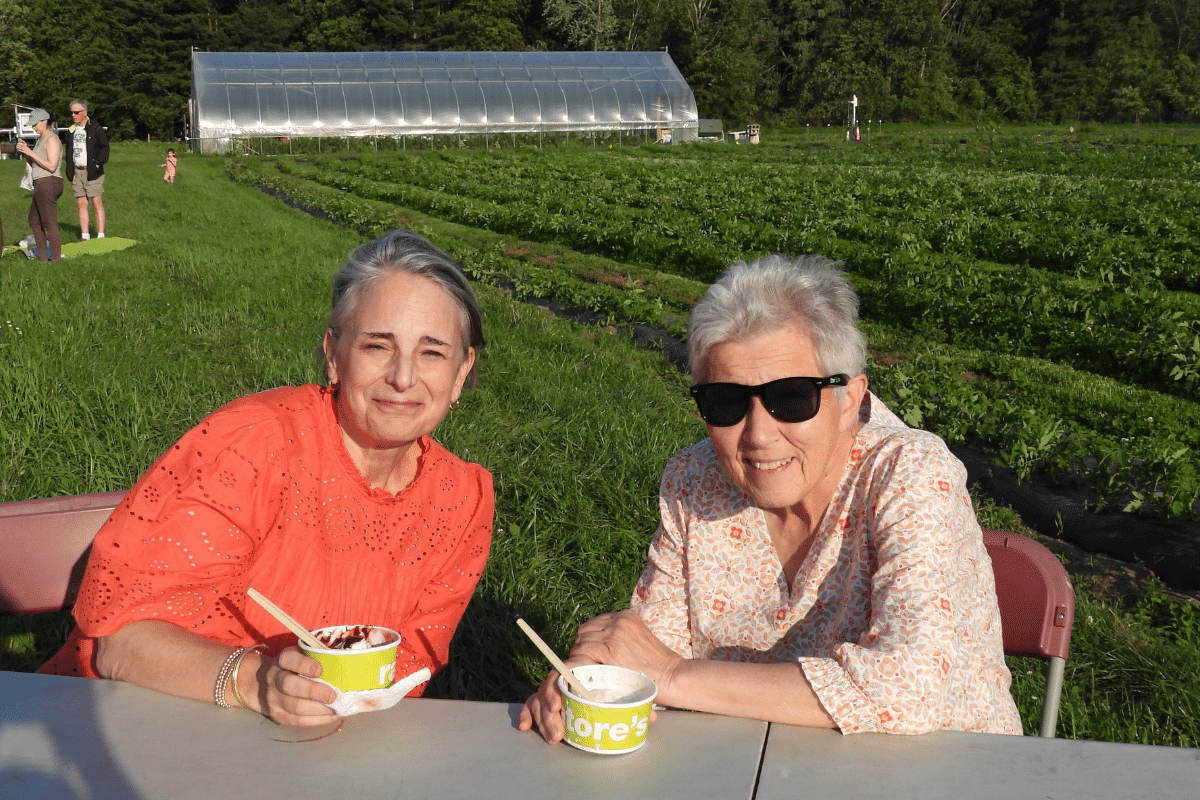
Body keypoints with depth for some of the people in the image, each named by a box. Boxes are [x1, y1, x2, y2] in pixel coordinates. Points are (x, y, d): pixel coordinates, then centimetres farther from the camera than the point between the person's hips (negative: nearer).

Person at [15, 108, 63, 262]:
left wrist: (31, 153, -17)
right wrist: (25, 151, 3)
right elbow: (33, 164, 20)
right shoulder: (41, 139, 19)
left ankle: (56, 258, -7)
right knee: (34, 221, 17)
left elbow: (51, 167, -19)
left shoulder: (51, 140, -11)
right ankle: (43, 257, 21)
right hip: (41, 185, 11)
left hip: (48, 184, -11)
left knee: (50, 223, -9)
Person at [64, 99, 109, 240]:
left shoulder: (95, 128, -5)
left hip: (92, 172, -6)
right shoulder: (72, 129, 13)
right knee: (81, 204, 6)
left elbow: (105, 147, -4)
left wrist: (98, 162, -13)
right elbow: (69, 150, 20)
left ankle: (100, 236, -2)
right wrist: (69, 170, 11)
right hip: (76, 172, 6)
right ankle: (85, 236, 9)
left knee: (97, 204, -5)